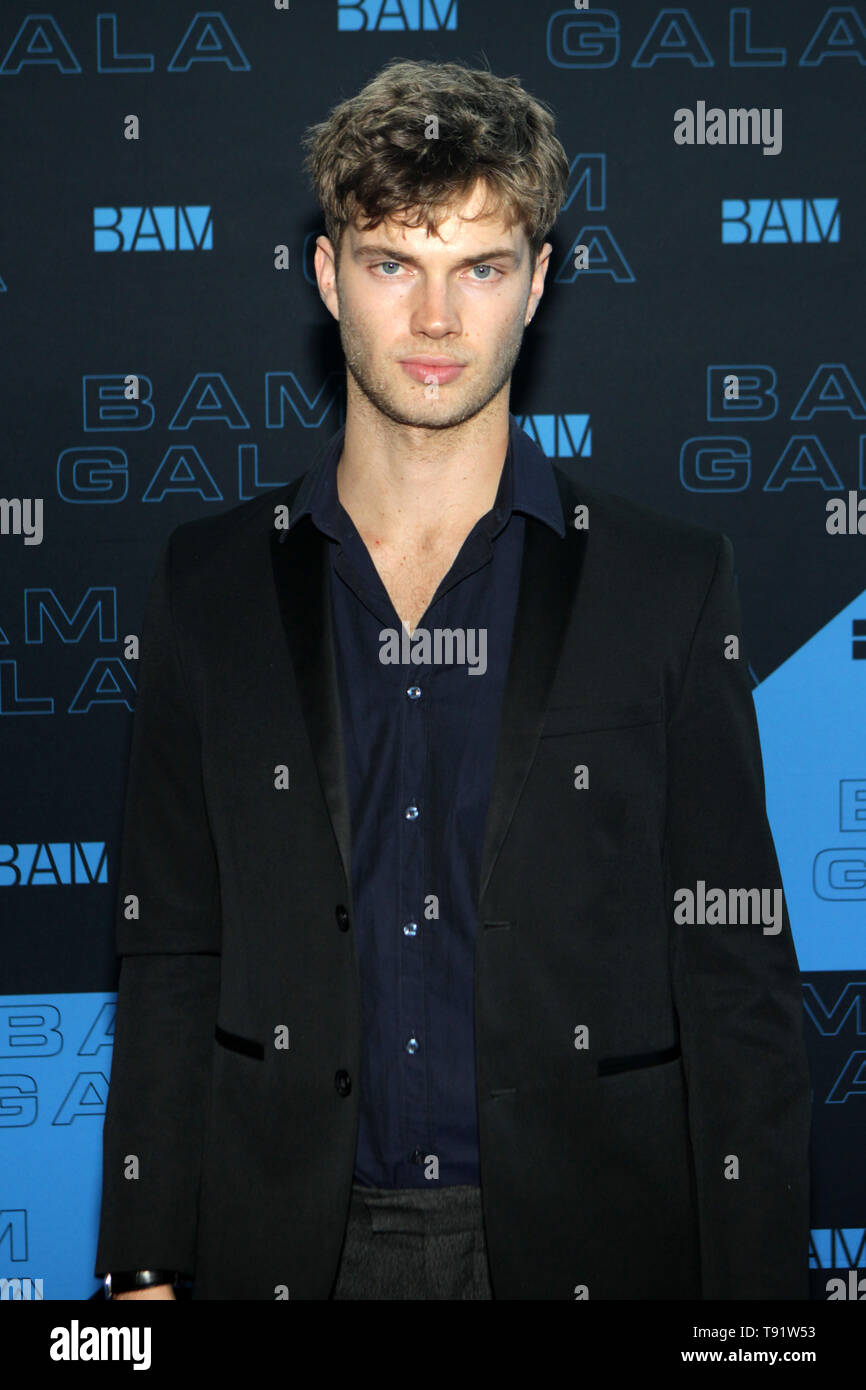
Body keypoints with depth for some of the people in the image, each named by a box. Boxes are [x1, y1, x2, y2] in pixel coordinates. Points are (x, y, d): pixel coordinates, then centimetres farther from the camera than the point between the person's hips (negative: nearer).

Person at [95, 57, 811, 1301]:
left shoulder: (671, 582, -2)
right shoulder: (212, 583, 2)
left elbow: (736, 965, -2)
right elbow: (169, 954, 5)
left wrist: (753, 1279, -7)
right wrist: (145, 1268, 1)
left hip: (583, 1239, -1)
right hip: (288, 1240, 1)